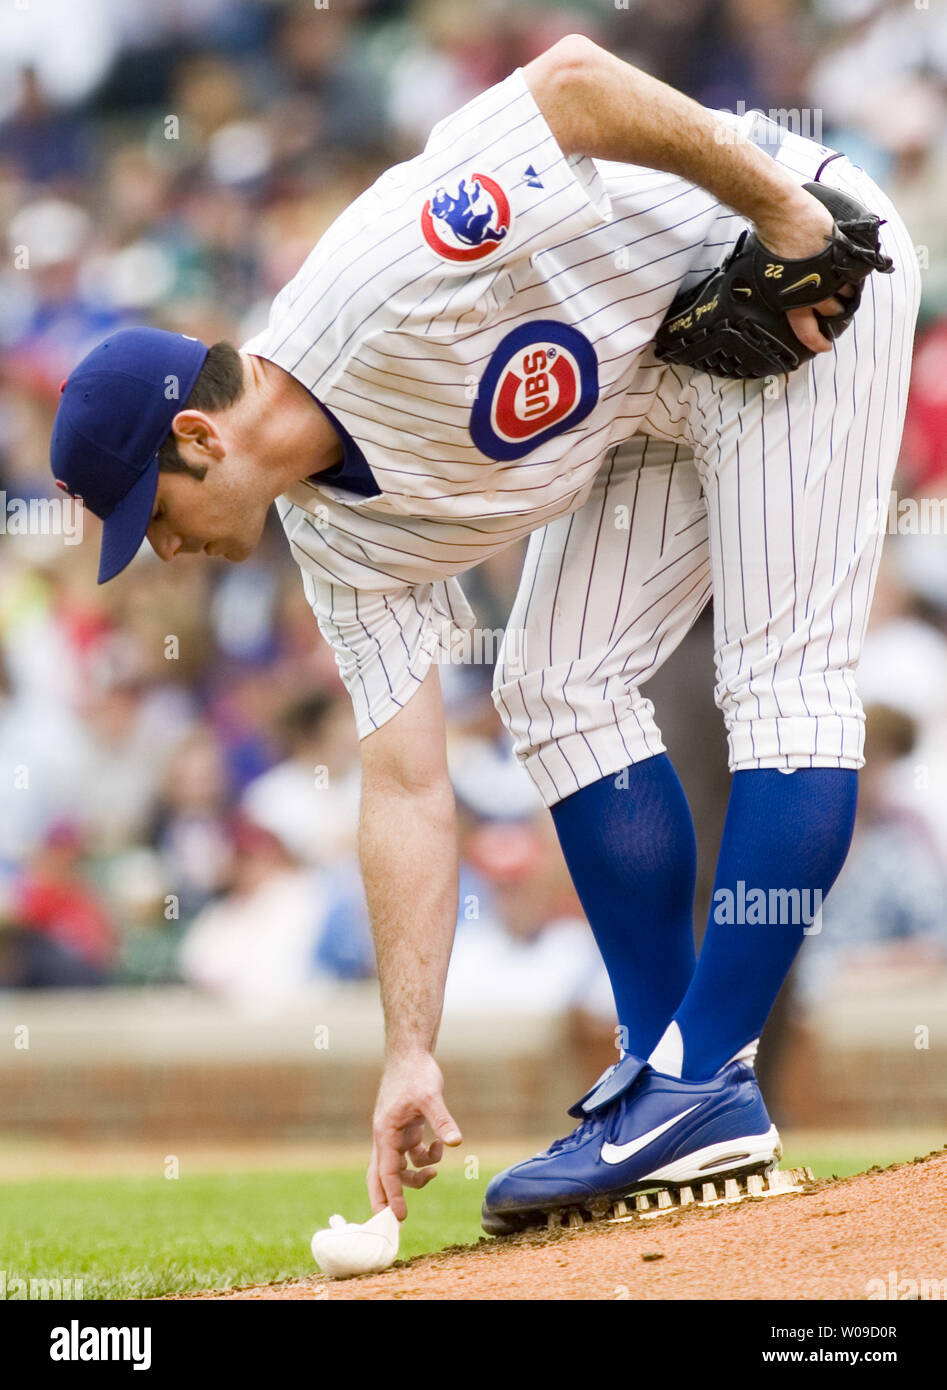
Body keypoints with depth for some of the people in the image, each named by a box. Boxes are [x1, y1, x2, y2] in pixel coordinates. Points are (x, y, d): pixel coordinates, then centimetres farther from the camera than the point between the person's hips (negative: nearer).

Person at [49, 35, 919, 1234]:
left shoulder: (369, 285, -28)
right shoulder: (346, 536, -3)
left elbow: (571, 76, -31)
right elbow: (408, 789, -3)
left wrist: (784, 207, -28)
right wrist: (411, 1056, -8)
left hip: (793, 260, -9)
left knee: (783, 679, -13)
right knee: (560, 690, 3)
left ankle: (702, 1084, -16)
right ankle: (670, 1065, 6)